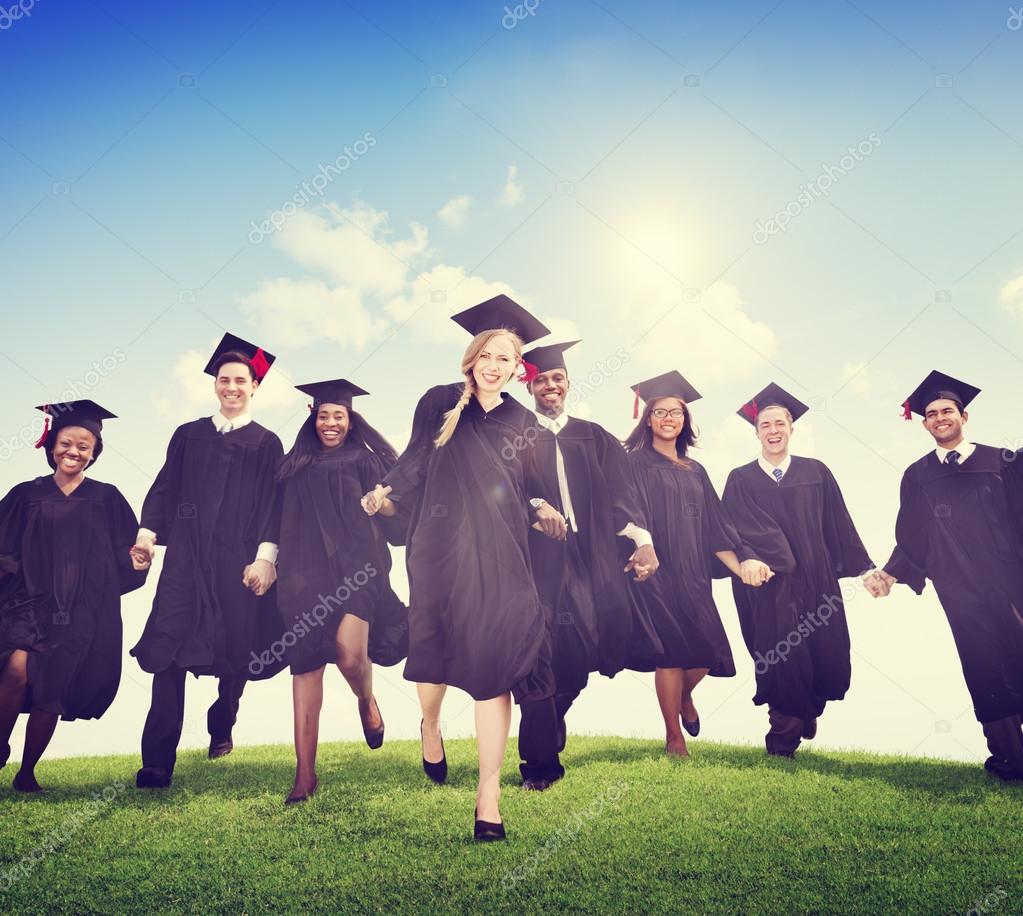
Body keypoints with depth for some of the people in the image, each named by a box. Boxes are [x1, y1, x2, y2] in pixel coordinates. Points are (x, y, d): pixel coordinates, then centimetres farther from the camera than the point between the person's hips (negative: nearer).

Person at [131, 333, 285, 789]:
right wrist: (147, 534, -6)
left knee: (236, 653, 5)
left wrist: (265, 556, -10)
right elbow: (164, 490, 9)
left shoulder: (266, 444, 7)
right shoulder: (188, 435, 14)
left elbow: (272, 505, 1)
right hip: (186, 558, 1)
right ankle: (158, 763, -3)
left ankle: (221, 727, 34)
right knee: (170, 653, -7)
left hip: (240, 561, -1)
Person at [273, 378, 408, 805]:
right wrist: (280, 569, 10)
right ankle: (305, 774, 4)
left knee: (350, 653, -21)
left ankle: (367, 701, 16)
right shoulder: (295, 466, 15)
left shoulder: (366, 462, 7)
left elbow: (387, 513, 6)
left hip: (354, 567, -3)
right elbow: (282, 523, 17)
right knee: (305, 666, -1)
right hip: (306, 572, 3)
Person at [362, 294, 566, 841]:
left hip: (498, 557, 1)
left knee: (493, 663, -6)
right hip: (439, 550, 0)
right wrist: (385, 492, -14)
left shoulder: (522, 421, 10)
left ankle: (488, 795, 0)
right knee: (434, 649, 9)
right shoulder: (439, 404, 4)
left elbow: (527, 488, 15)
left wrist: (541, 509, -4)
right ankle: (430, 726, 43)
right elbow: (413, 465, 3)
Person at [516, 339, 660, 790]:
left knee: (581, 654, 1)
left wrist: (643, 540, -7)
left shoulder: (593, 437, 15)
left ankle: (545, 730, 29)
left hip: (588, 560, 3)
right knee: (541, 656, -5)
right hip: (538, 562, -3)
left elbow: (619, 492, 5)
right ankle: (539, 764, 9)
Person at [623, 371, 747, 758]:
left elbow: (713, 527, 15)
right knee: (672, 652, -7)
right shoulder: (636, 464, -1)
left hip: (693, 574, 5)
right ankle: (673, 736, 11)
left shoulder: (695, 472, 16)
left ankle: (684, 698, 35)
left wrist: (739, 567, 7)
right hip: (655, 571, -5)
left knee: (709, 651, 1)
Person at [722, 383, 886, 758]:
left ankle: (805, 712, 34)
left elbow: (839, 525, 9)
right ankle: (784, 743, 17)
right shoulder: (740, 480, 3)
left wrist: (865, 569, 6)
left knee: (828, 664, 2)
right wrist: (746, 559, -27)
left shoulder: (816, 473, 9)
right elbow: (733, 531, -8)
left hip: (816, 586, 2)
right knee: (782, 666, -5)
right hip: (769, 590, -2)